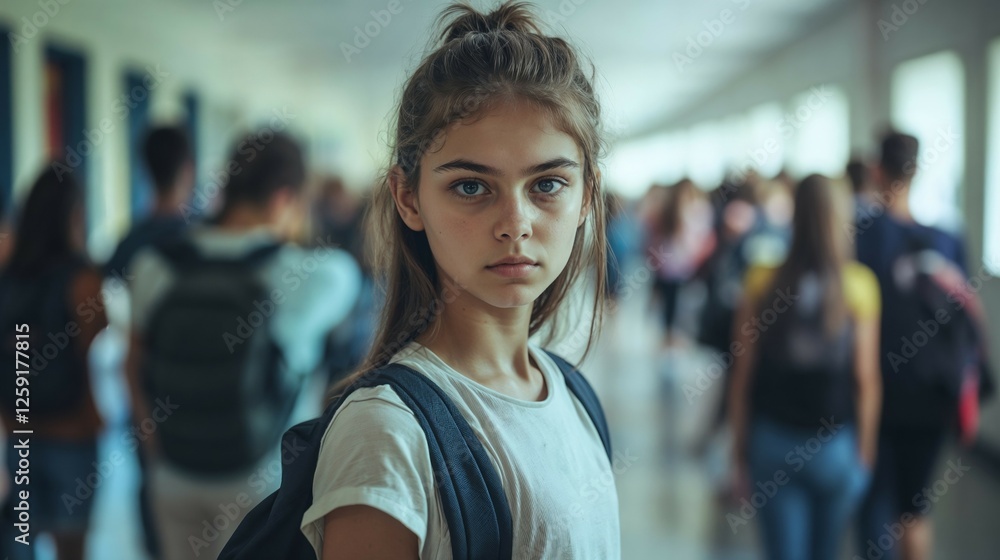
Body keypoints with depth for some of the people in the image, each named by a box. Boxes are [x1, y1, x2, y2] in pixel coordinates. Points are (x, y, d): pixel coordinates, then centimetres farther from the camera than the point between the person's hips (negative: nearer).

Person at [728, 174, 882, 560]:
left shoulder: (762, 282, -6)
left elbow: (742, 372, -3)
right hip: (836, 445, 0)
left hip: (773, 439, 0)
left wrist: (740, 439, 8)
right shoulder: (858, 285, -8)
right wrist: (865, 447, 7)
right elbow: (866, 380, -4)